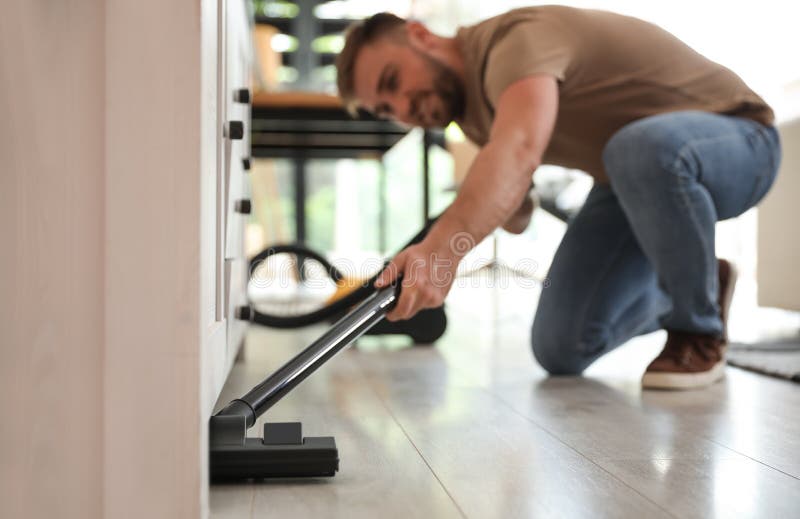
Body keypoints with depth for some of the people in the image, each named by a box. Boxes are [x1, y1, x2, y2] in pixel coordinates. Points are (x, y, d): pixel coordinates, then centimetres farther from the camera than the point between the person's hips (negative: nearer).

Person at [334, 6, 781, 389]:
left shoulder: (514, 39, -27)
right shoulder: (469, 101, 2)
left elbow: (520, 150, -49)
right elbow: (517, 219, 8)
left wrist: (441, 249, -61)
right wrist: (512, 210, -14)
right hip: (634, 182, 8)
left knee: (644, 147, -43)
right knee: (562, 349, -4)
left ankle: (701, 332, -16)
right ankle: (691, 288, 22)